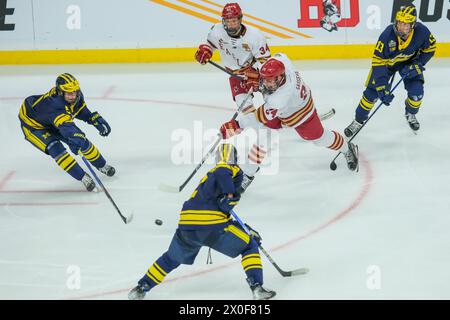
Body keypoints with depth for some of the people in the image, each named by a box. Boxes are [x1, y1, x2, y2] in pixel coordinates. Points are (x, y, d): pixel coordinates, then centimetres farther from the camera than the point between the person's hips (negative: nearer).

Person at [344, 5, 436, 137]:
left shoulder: (421, 32, -31)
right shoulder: (387, 35, -37)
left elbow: (429, 49, -9)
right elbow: (378, 62, -31)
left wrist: (417, 65, -21)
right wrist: (382, 88, -35)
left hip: (409, 61, 2)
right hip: (387, 61, -2)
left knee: (416, 92, -10)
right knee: (372, 92, -7)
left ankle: (410, 115, 24)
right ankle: (358, 121, 14)